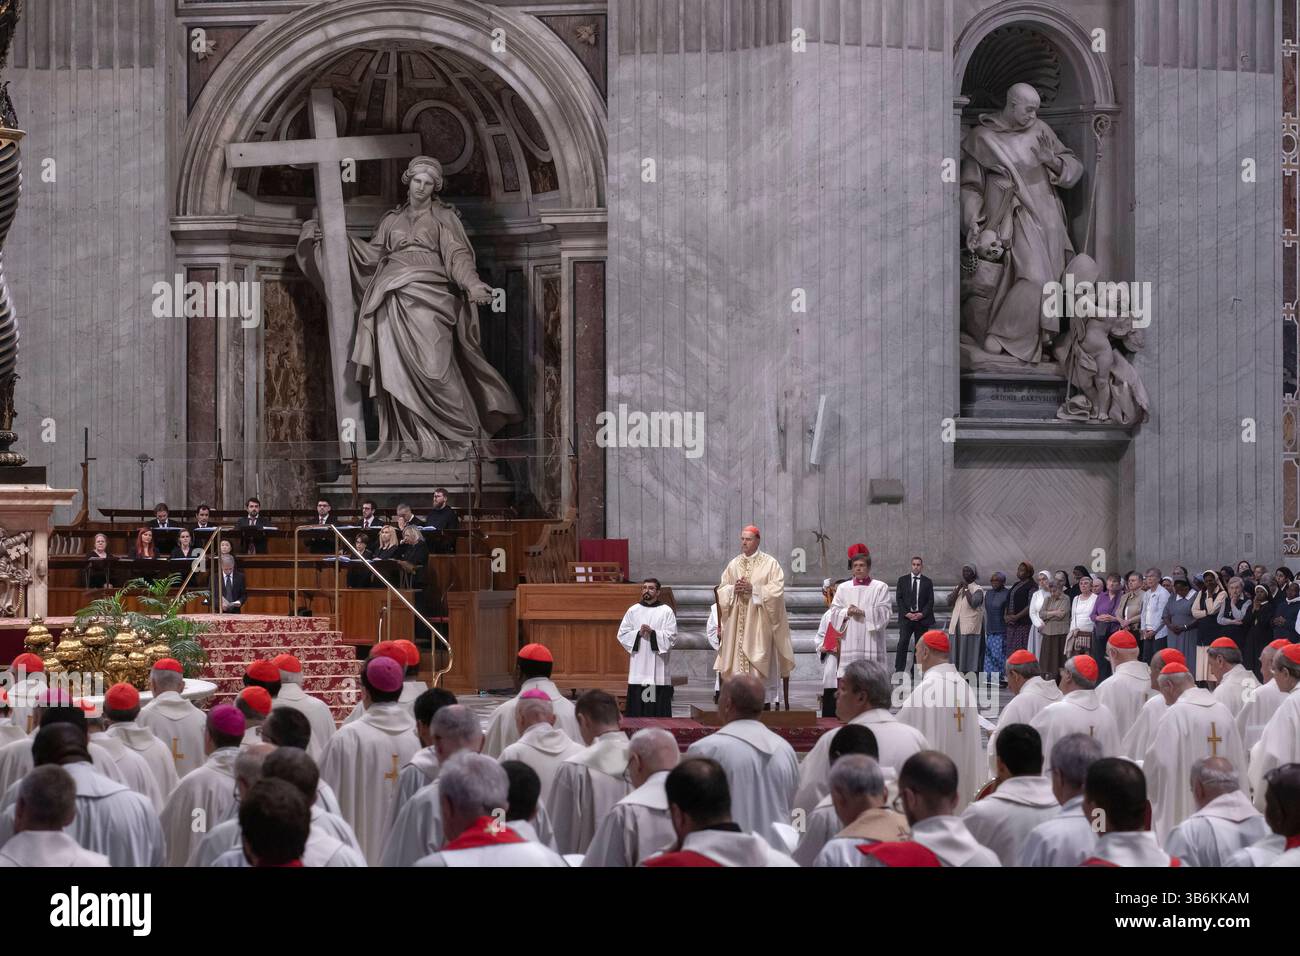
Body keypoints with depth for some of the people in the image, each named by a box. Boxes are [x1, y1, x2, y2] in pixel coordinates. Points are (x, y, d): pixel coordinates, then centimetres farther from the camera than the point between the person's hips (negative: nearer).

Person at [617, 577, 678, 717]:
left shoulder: (666, 611, 5)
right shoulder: (633, 611, 10)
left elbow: (671, 637, -2)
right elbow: (622, 634, 8)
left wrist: (653, 632, -15)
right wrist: (638, 633, -9)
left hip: (658, 667, -2)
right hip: (638, 665, 2)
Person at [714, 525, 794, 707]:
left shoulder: (770, 563, 0)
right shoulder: (733, 564, 13)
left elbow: (776, 589, -8)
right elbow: (721, 590, 12)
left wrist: (753, 589, -16)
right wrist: (733, 589, -8)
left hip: (759, 622, -4)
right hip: (737, 623, 4)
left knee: (760, 663, -7)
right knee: (738, 661, -2)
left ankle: (765, 703, -6)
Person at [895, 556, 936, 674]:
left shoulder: (927, 582, 9)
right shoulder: (902, 580, 9)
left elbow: (930, 601, 5)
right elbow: (899, 599, 4)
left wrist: (922, 614, -9)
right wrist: (906, 613, -8)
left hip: (922, 618, 1)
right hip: (906, 617, -1)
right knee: (902, 642, -12)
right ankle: (899, 670, -14)